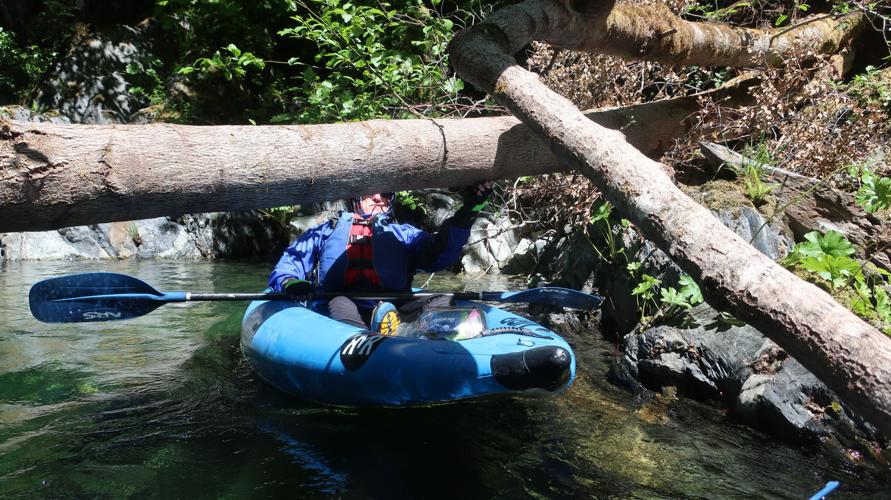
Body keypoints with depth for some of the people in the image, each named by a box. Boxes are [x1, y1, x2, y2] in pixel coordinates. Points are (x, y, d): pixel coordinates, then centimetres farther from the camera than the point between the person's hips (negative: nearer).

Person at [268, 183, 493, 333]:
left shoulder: (403, 234, 28)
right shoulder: (325, 232, 27)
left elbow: (439, 253, 8)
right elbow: (285, 267, 20)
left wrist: (468, 212, -6)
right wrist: (290, 283, -6)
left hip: (393, 313, 1)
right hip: (336, 318, 0)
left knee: (441, 303, -27)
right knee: (340, 303, -34)